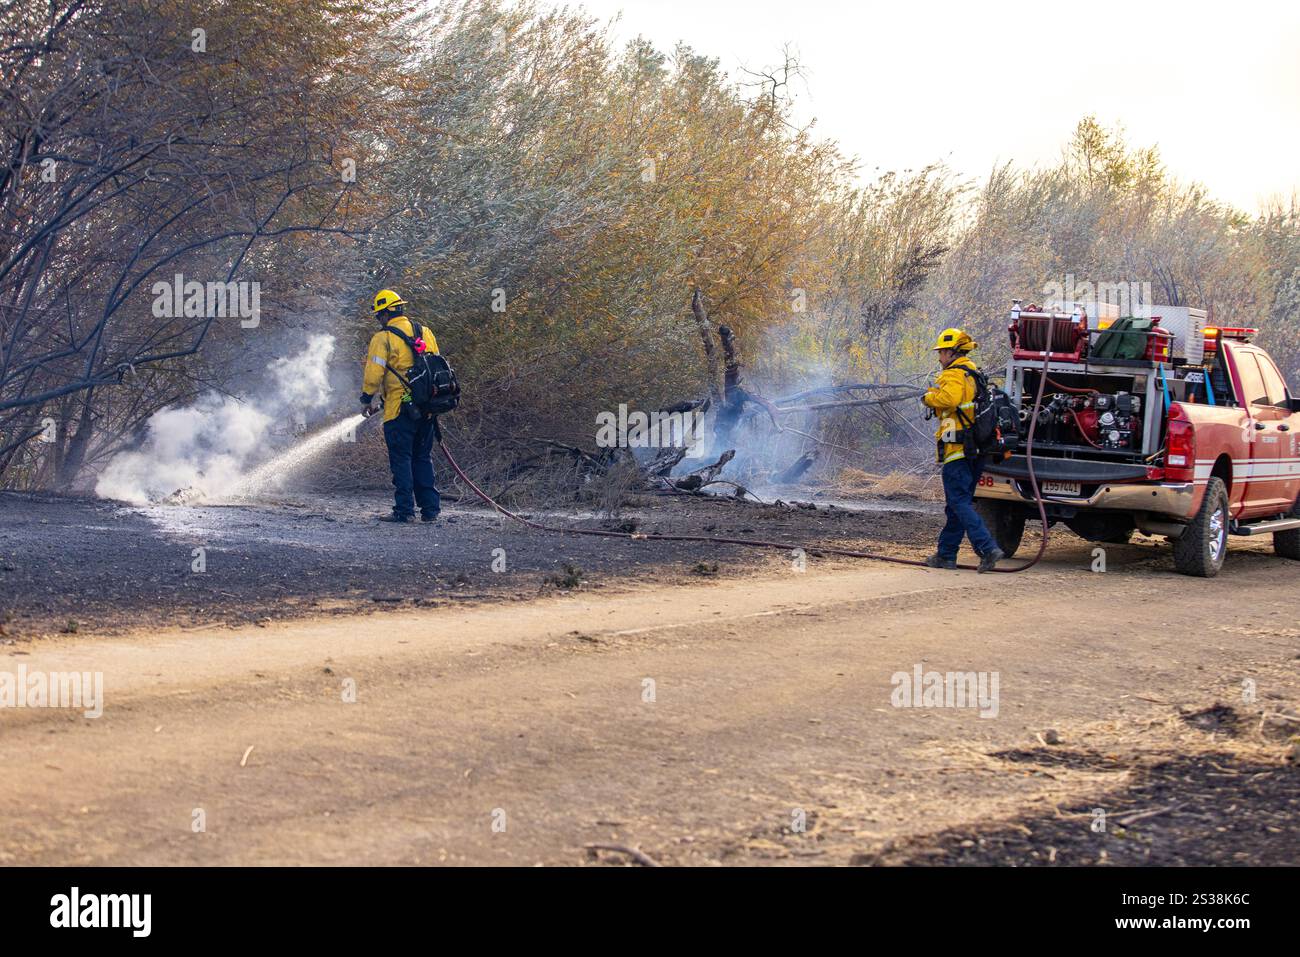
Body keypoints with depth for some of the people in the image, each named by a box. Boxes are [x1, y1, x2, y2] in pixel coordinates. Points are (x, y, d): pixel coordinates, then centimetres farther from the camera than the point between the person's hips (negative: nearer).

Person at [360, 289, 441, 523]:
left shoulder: (383, 338, -7)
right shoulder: (425, 333, 11)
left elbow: (374, 372, -11)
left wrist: (366, 400, 2)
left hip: (399, 409, -6)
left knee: (401, 459, 0)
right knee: (423, 458, 14)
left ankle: (404, 510, -2)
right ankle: (430, 508, 12)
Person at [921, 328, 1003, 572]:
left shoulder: (954, 375, -10)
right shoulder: (973, 375, 21)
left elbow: (949, 398, -29)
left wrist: (929, 397, -10)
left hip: (957, 450, -9)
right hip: (975, 451, 9)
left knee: (960, 504, -10)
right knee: (956, 505, 15)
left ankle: (988, 549, -20)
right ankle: (946, 555, 21)